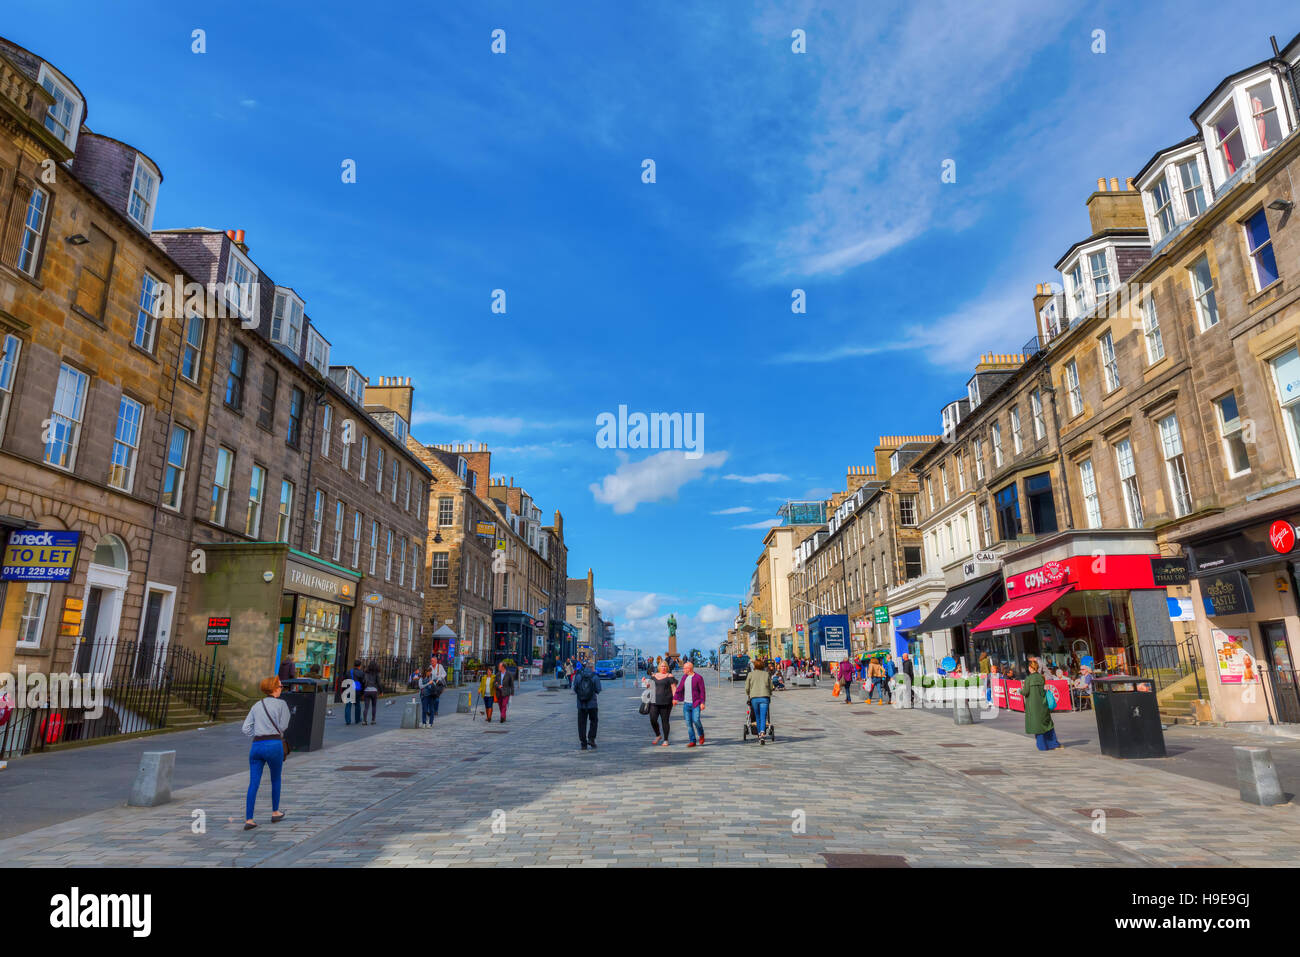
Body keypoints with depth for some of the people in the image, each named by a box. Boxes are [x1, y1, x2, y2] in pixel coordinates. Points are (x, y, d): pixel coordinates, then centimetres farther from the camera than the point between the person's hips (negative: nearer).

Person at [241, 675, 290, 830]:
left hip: (256, 746, 4)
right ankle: (275, 813, 27)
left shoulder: (257, 706, 13)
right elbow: (283, 726, 0)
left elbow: (246, 728, 8)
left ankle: (248, 820, 0)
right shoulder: (281, 704, -2)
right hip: (274, 745, -4)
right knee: (276, 779, 15)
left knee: (253, 783, 4)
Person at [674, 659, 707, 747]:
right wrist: (674, 698, 1)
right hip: (686, 704, 5)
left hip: (696, 704, -5)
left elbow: (702, 691, -8)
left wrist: (702, 703, -14)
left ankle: (701, 734, 11)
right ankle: (692, 741, 9)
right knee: (688, 723, 2)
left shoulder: (699, 677, -8)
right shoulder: (684, 677, 9)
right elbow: (679, 689, 10)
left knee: (696, 720, -18)